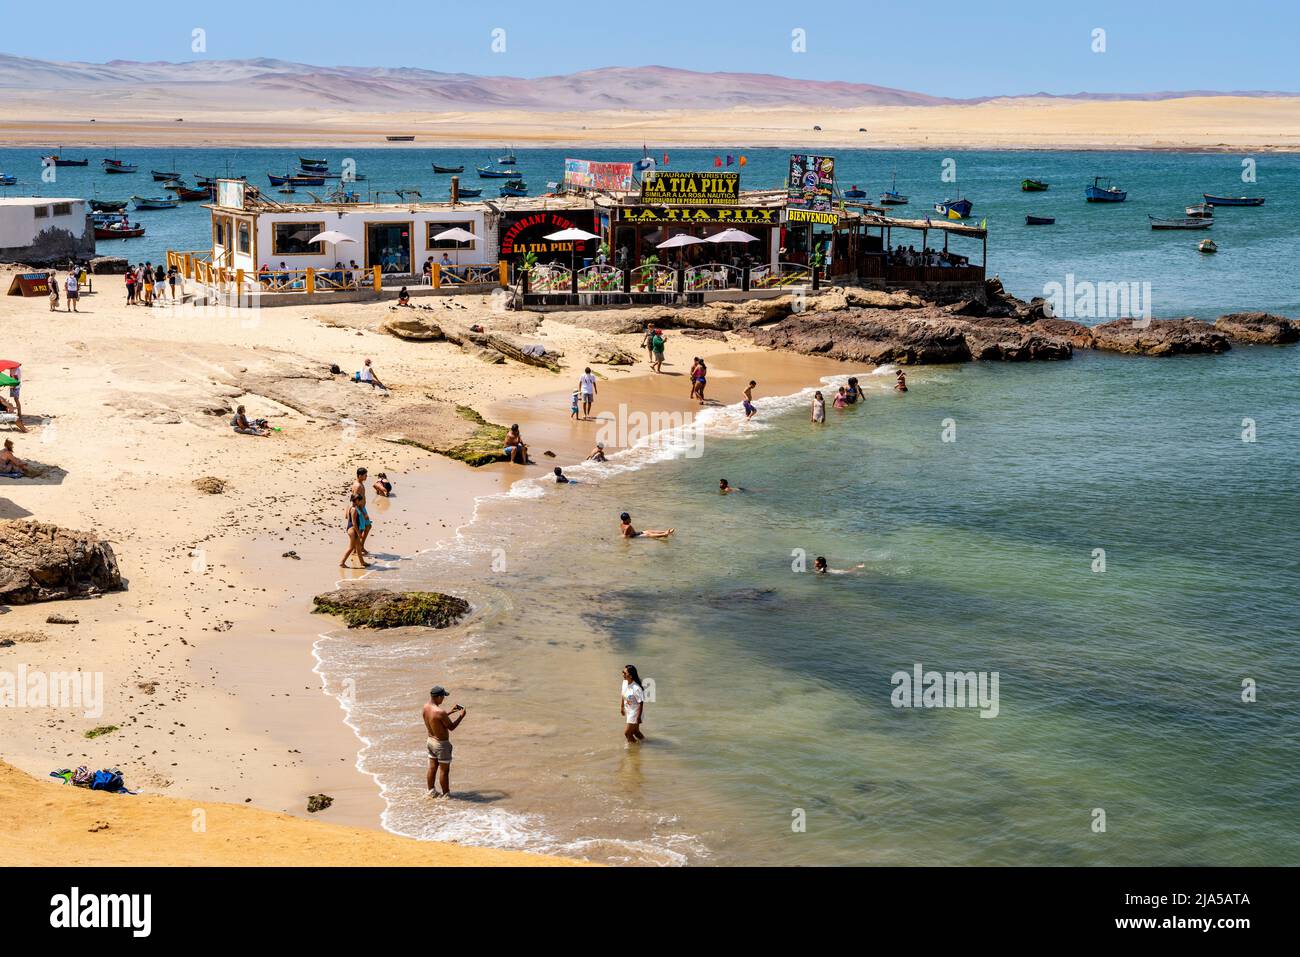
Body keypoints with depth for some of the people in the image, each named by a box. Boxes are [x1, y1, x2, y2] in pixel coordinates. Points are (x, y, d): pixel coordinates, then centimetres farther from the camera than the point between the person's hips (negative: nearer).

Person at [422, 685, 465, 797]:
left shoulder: (426, 706, -5)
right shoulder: (440, 712, -30)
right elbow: (451, 727, -17)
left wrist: (450, 712, 14)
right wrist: (461, 716, -5)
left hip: (430, 740, 8)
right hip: (442, 744, -8)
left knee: (432, 768, 20)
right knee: (444, 770, 6)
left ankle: (431, 791, 30)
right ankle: (446, 795, 17)